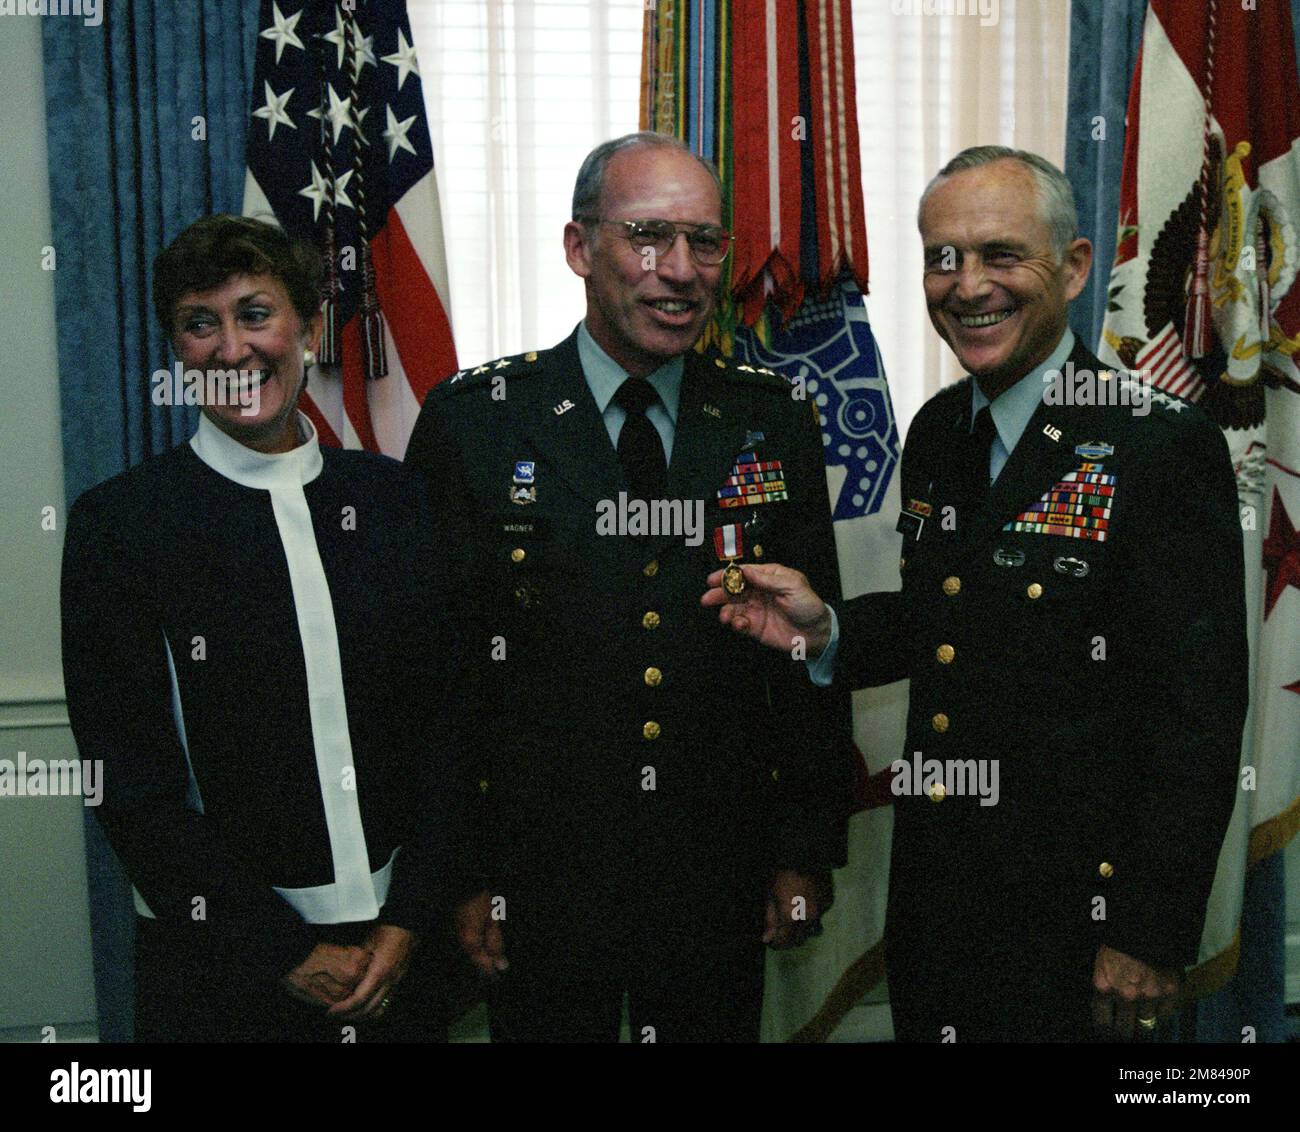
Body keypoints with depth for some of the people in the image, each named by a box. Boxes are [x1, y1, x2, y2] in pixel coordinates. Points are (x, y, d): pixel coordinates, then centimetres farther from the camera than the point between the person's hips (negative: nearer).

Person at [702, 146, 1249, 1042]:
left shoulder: (1164, 447, -17)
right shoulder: (936, 432, 5)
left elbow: (1198, 714, -17)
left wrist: (1150, 940, -16)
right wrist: (825, 630, -4)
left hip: (1074, 911, -6)